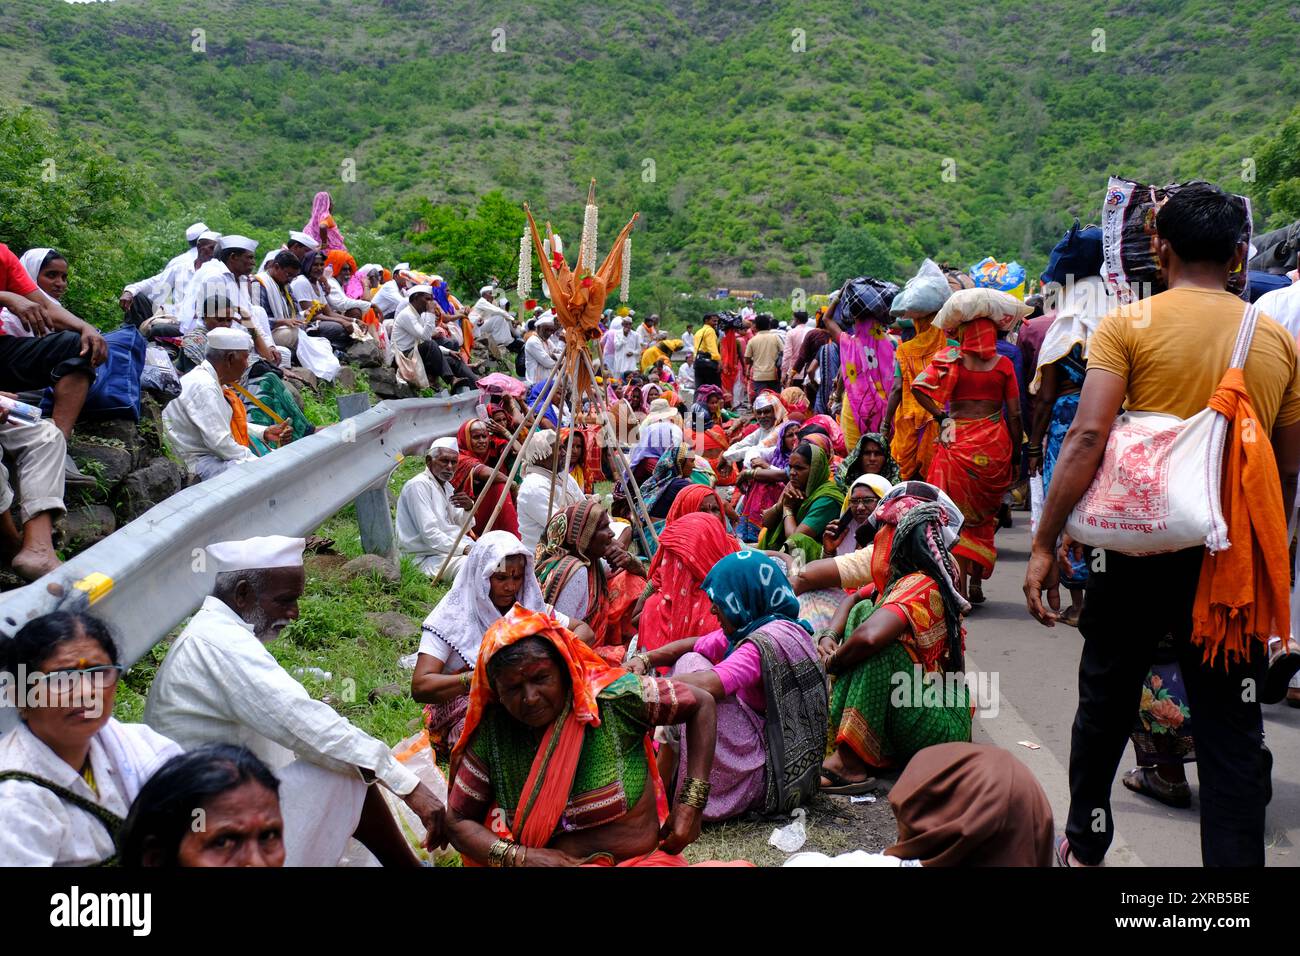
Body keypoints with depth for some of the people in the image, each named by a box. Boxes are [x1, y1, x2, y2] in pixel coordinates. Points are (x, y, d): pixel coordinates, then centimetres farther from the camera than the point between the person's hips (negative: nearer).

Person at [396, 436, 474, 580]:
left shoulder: (447, 486, 18)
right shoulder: (418, 485, -11)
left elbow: (463, 526, 18)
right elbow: (429, 534, -20)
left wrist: (469, 507, -4)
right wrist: (464, 549, -24)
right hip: (427, 557, -10)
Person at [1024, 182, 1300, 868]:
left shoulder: (1127, 323, -5)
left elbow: (1088, 436, -16)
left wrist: (1044, 544, -13)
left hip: (1138, 547, -2)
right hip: (1234, 555, 2)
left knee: (1105, 703, 18)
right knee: (1232, 732, 7)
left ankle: (1084, 843, 34)